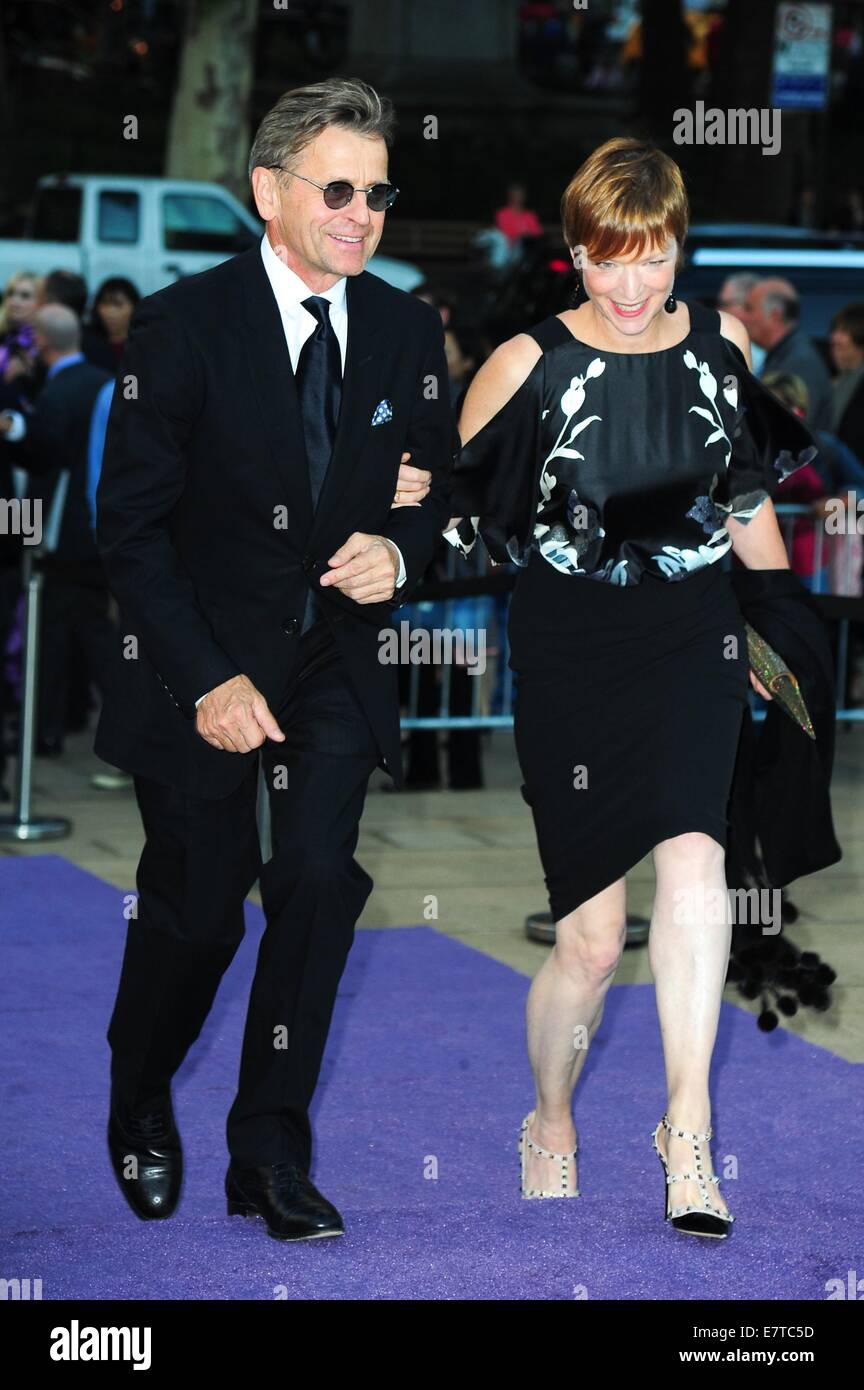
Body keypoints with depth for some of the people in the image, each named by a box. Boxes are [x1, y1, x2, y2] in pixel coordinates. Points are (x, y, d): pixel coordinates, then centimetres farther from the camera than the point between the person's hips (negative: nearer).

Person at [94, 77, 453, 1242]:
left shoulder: (407, 330, 1)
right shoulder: (183, 325, -11)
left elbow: (435, 483, 12)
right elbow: (131, 524, -10)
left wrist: (399, 551, -13)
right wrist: (206, 677, -17)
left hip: (336, 662, 3)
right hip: (206, 659, -3)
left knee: (319, 883, -10)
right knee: (196, 910, 3)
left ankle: (270, 1156, 1)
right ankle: (139, 1106, 32)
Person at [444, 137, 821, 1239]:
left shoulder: (722, 350, 5)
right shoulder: (528, 364, -4)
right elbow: (459, 512, 4)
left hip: (692, 640, 2)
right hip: (566, 653, -2)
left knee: (692, 859, -24)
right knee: (592, 939, -1)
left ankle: (687, 1124, -17)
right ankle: (550, 1124, 24)